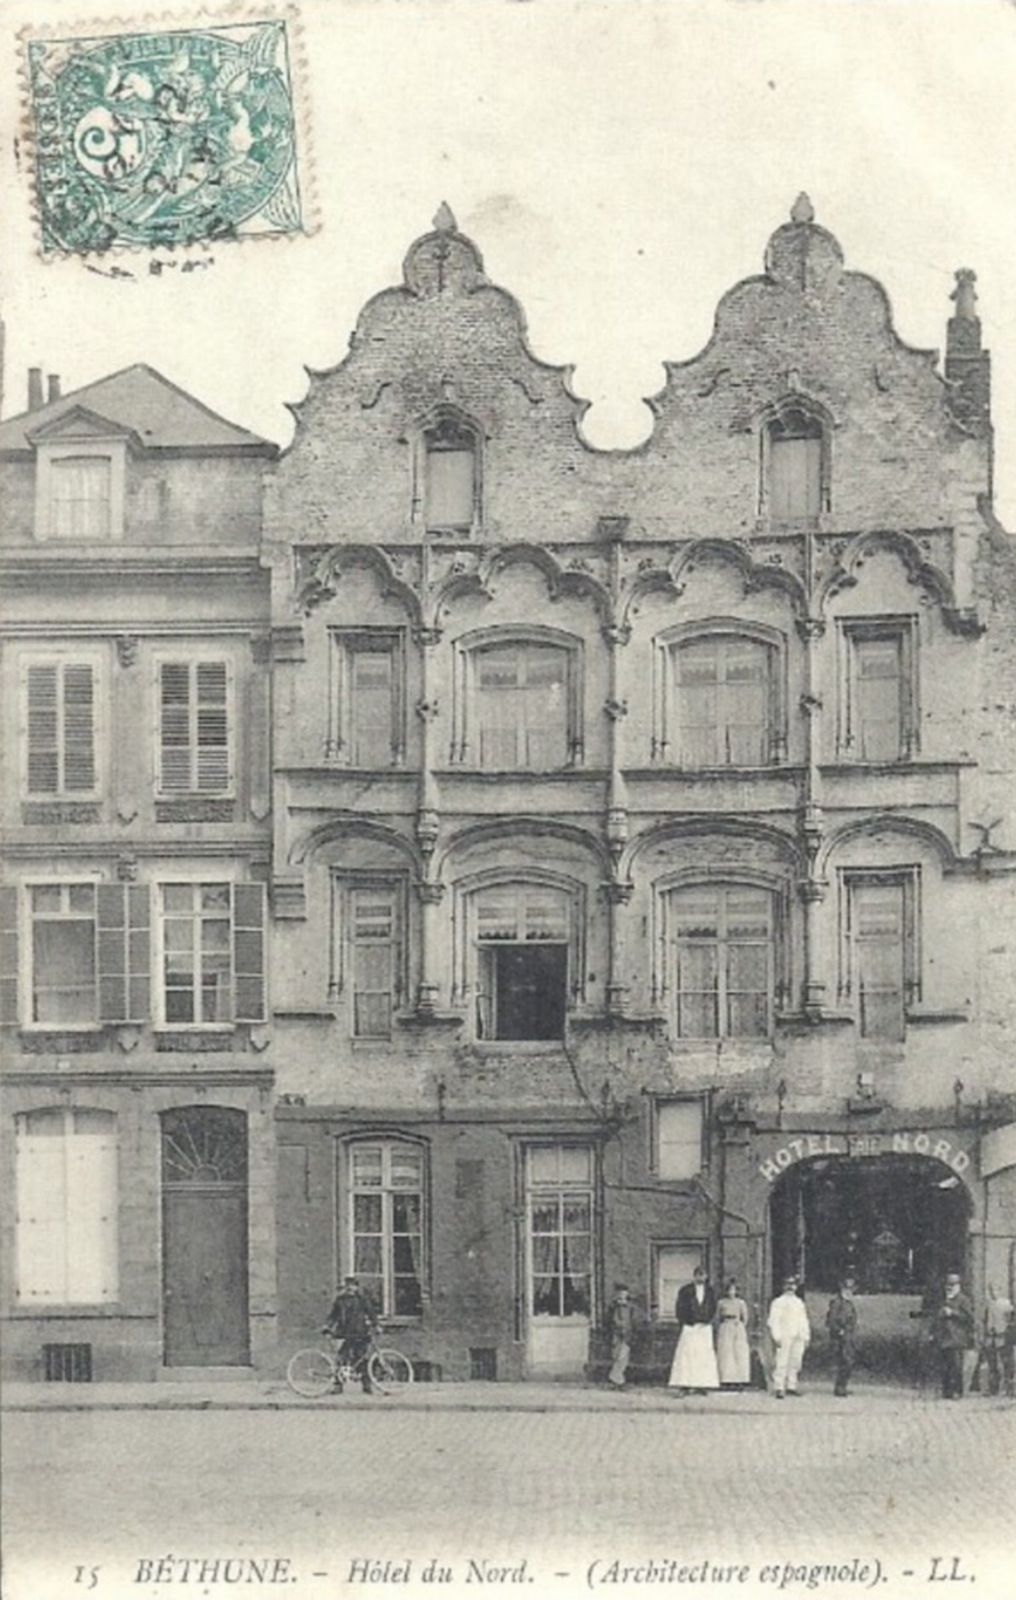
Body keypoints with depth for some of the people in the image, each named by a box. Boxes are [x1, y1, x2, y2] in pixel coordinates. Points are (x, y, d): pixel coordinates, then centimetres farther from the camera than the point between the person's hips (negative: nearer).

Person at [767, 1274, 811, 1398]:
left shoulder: (800, 1303, 20)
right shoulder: (778, 1302, 2)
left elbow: (804, 1321, 22)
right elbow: (773, 1321, -5)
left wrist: (806, 1337, 14)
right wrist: (776, 1337, -13)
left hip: (798, 1337, 5)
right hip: (785, 1337, -5)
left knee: (795, 1363, 3)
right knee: (782, 1362, -9)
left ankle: (791, 1386, 10)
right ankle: (779, 1388, -10)